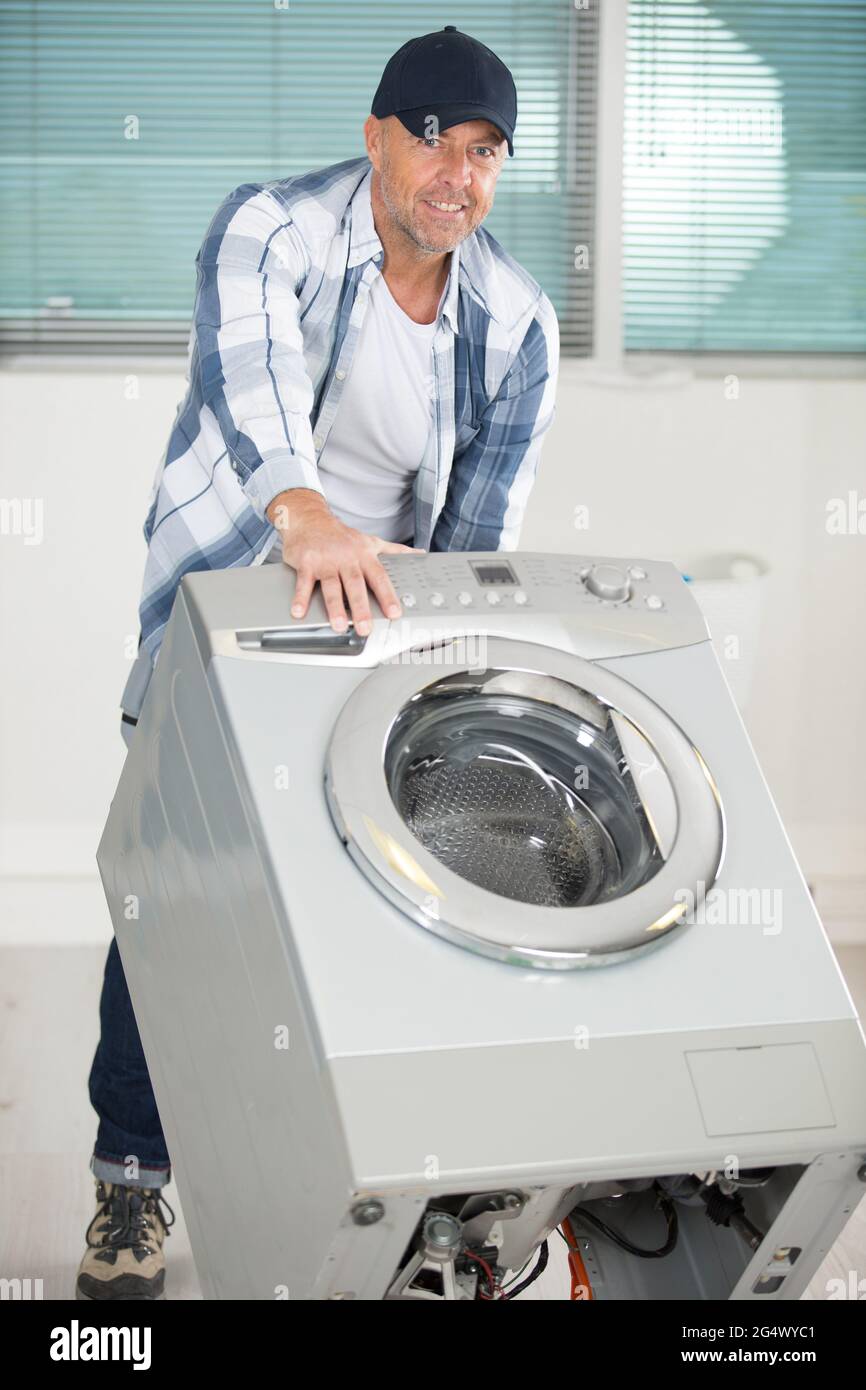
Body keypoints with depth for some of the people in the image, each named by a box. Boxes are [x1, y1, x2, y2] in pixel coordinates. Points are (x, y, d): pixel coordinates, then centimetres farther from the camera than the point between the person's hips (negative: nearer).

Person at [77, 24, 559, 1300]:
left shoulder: (517, 323, -3)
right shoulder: (270, 230, -14)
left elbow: (489, 527, -3)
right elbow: (249, 370, -35)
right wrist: (304, 515, -55)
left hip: (382, 621, 3)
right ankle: (132, 1175, 8)